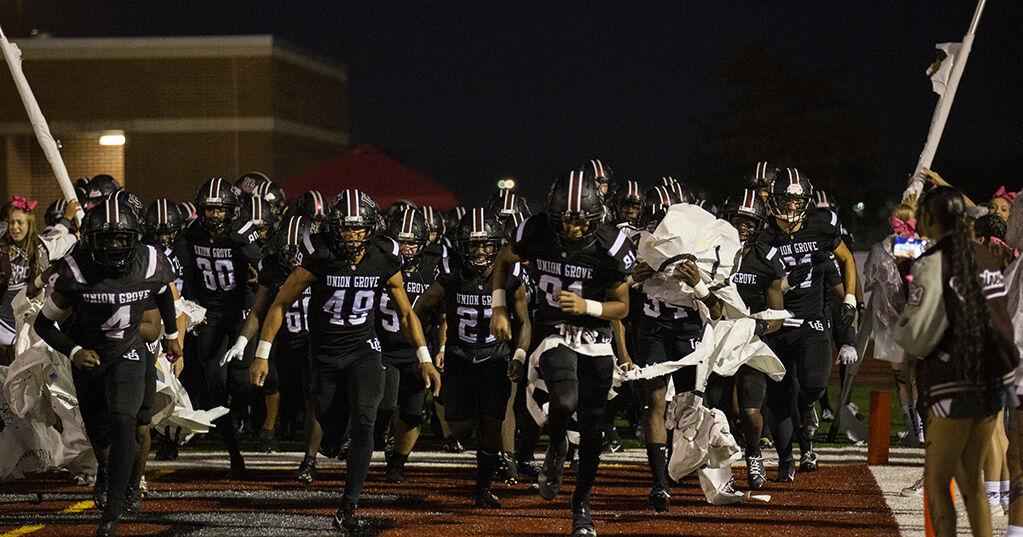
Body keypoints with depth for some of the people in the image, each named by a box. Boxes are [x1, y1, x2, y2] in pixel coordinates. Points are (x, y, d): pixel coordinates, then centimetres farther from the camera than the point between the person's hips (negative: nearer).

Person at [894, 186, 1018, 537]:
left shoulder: (933, 265, -13)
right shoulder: (985, 259, 7)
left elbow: (916, 337, -15)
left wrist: (901, 321, 4)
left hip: (956, 389, -7)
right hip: (994, 384, 7)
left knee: (936, 481, 3)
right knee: (970, 480, 15)